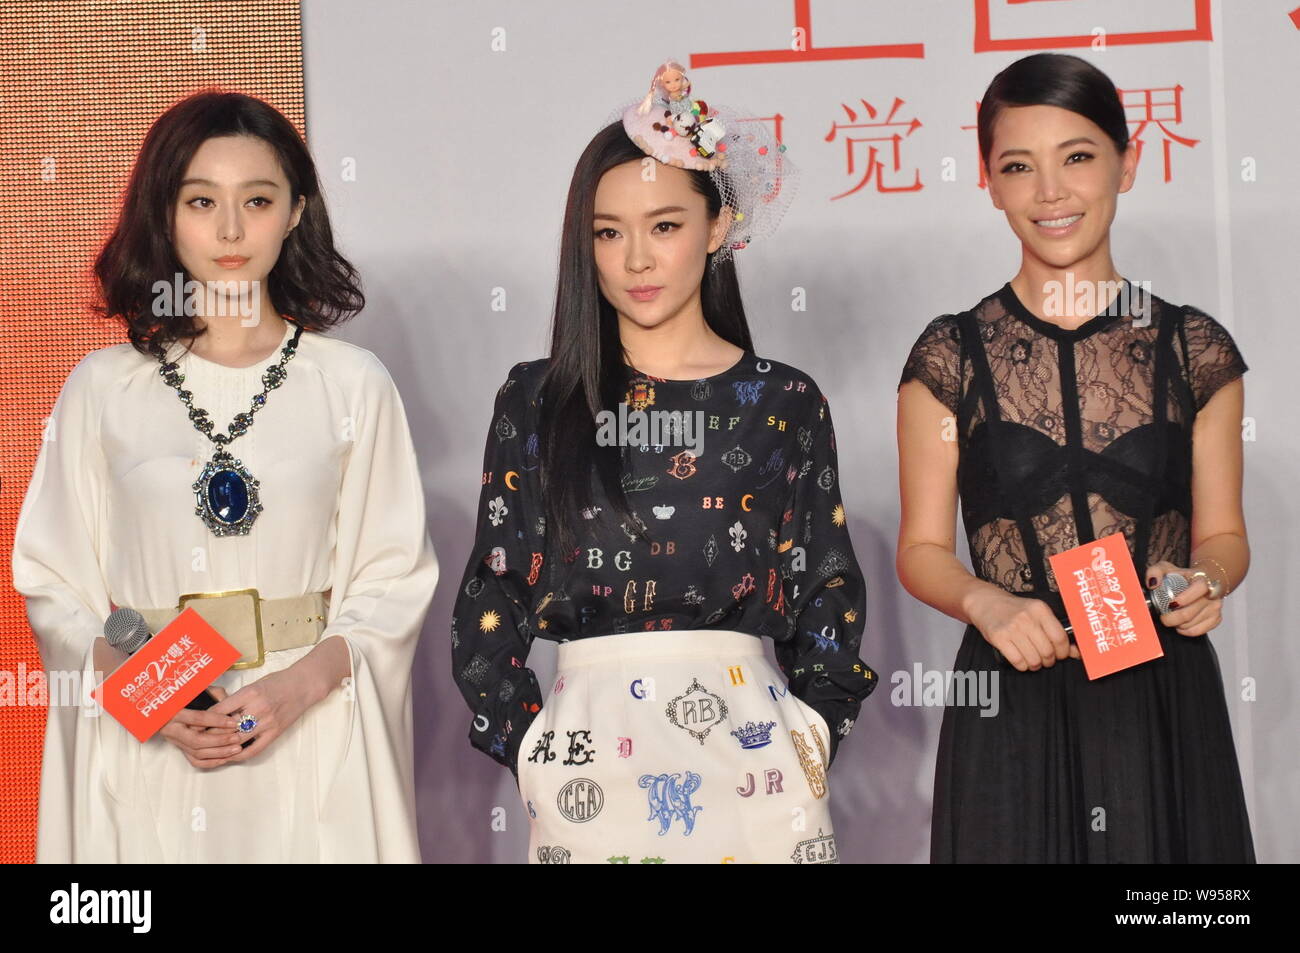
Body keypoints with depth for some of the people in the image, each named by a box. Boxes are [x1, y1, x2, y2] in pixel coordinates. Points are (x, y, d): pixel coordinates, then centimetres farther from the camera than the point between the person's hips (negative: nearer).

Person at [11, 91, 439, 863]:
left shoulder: (353, 384, 2)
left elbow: (394, 577, 0)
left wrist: (305, 683, -15)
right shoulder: (104, 388, 4)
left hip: (311, 744, -1)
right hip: (142, 748, 1)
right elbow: (54, 583, 4)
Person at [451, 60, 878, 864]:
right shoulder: (536, 400, 3)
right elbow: (493, 594, 5)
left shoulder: (785, 403, 3)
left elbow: (827, 591, 7)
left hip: (747, 749, 0)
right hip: (589, 759, 0)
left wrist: (812, 734, -3)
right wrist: (530, 747, -2)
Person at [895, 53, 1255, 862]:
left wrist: (1204, 581, -11)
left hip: (1165, 702, 2)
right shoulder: (950, 357, 0)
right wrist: (987, 603, -16)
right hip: (1015, 706, -1)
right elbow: (922, 548, 3)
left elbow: (1222, 532, 10)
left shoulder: (1196, 351, 3)